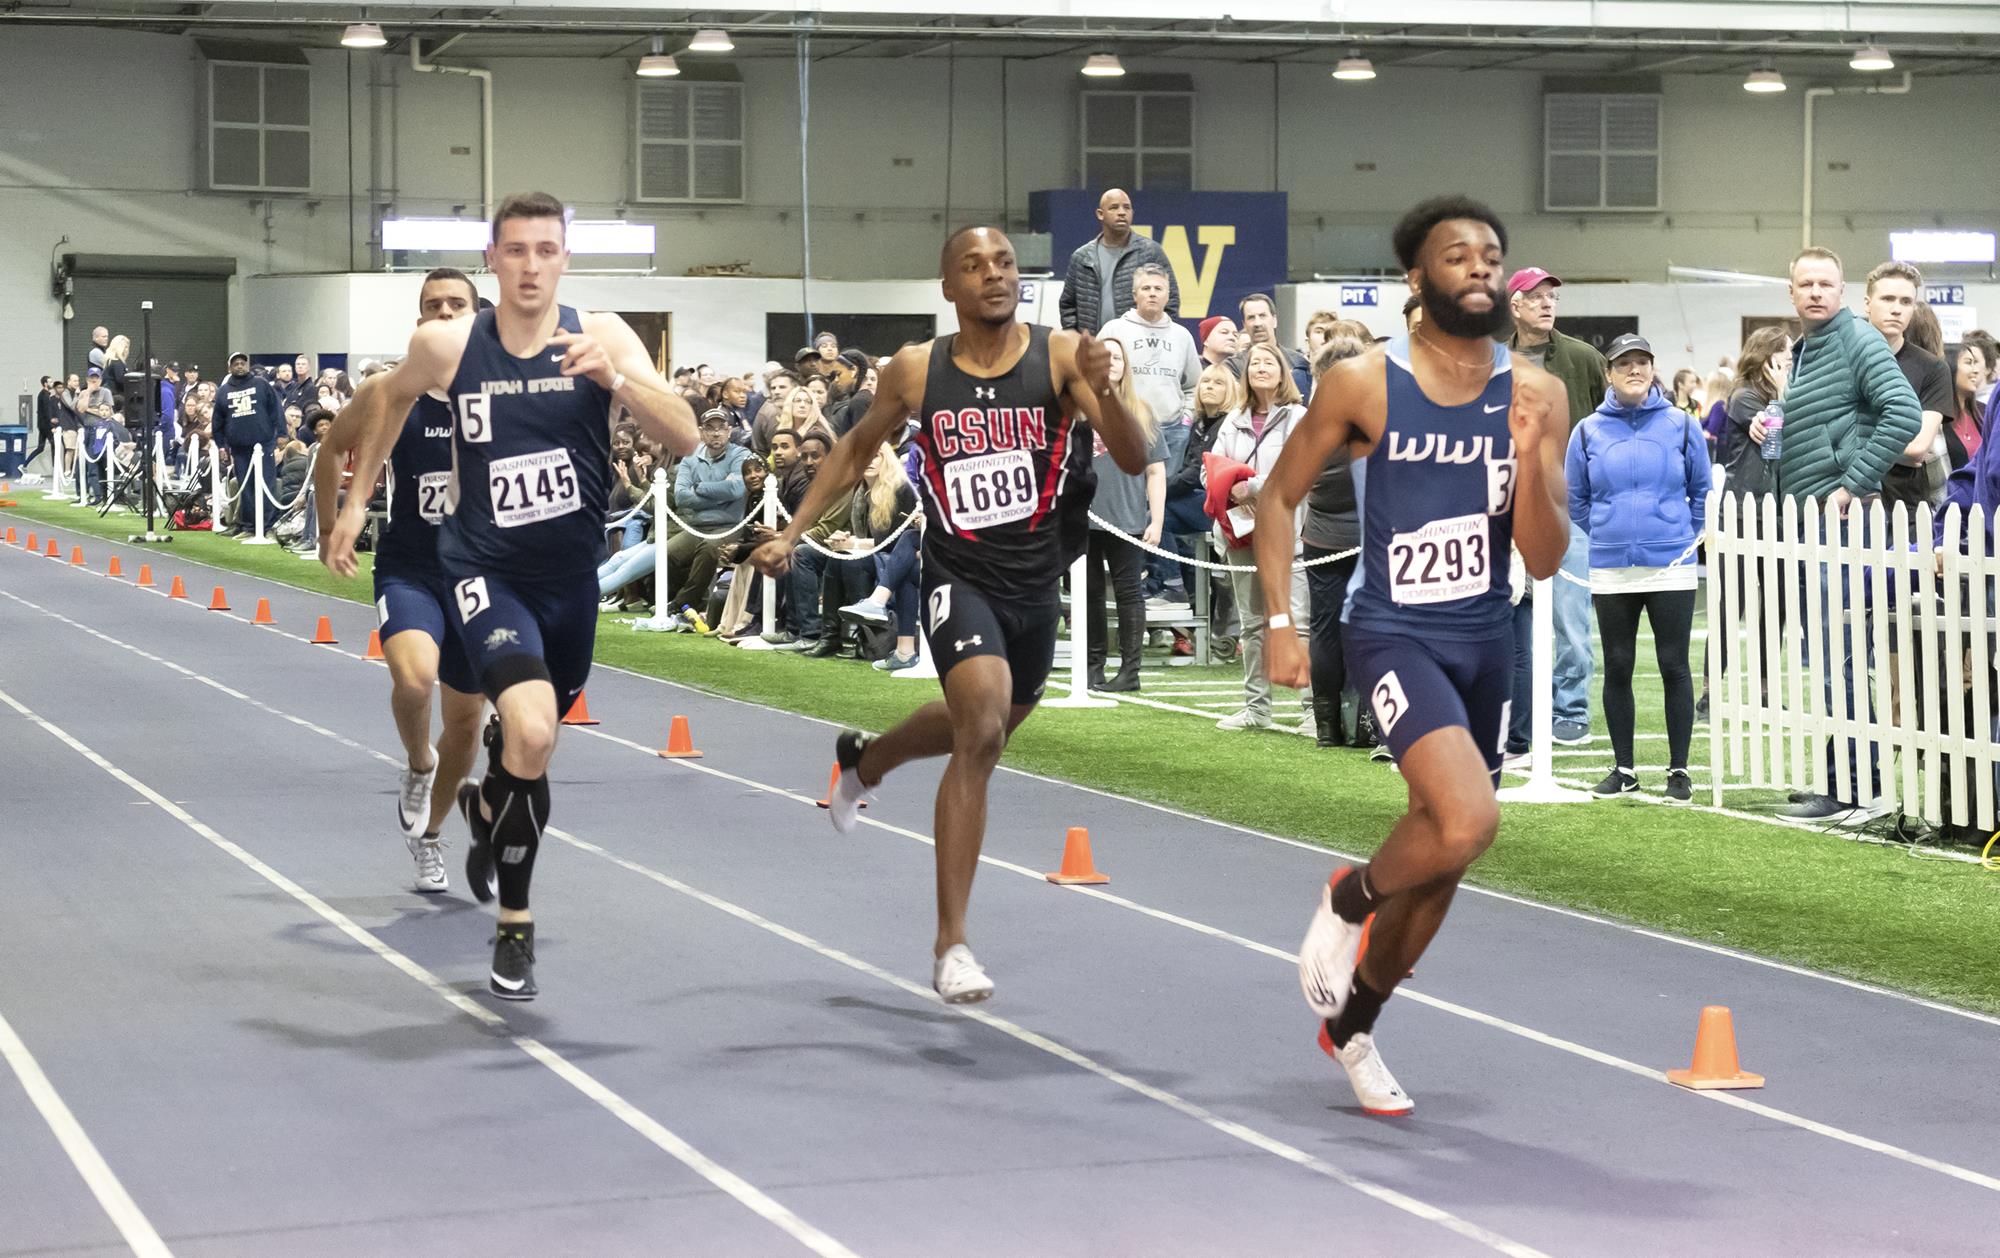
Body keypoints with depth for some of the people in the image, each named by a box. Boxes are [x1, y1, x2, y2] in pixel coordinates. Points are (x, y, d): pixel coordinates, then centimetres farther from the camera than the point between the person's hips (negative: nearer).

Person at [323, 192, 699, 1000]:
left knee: (532, 740, 23)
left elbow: (683, 440, -19)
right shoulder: (447, 345, -9)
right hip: (486, 569, -3)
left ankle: (487, 808, 61)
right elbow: (388, 396, 14)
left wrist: (613, 377, -34)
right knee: (531, 734, -26)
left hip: (571, 575, 3)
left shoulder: (601, 337, -10)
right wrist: (357, 501, 14)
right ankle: (514, 926, -8)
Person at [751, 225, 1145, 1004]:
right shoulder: (915, 371, -5)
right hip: (960, 578, -3)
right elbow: (857, 450, 13)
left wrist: (1105, 393, -35)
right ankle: (951, 946, -19)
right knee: (981, 732, -25)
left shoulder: (1060, 356, -9)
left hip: (1036, 582, 3)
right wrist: (793, 532, 6)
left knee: (982, 732, 25)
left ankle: (864, 758, 60)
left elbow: (1135, 462, -16)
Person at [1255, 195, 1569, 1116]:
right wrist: (1281, 622, -5)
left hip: (1487, 640, 5)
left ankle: (1352, 1023, 36)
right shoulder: (1363, 383, -9)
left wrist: (1529, 456, -20)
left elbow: (1544, 560, -3)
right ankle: (1349, 901, 6)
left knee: (1443, 854, 14)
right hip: (1396, 633, -5)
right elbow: (1279, 497, 3)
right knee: (1466, 822, -26)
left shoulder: (1535, 396, -1)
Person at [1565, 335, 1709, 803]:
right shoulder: (1588, 431, 3)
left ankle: (1679, 769, 7)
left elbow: (1701, 491, 9)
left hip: (1671, 567, -2)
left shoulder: (1681, 424, 1)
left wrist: (1684, 536, 6)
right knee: (1617, 669, 6)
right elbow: (1576, 498, 13)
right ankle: (1623, 768, 16)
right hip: (1610, 571, 2)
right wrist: (1610, 533, 10)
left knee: (1674, 667, 0)